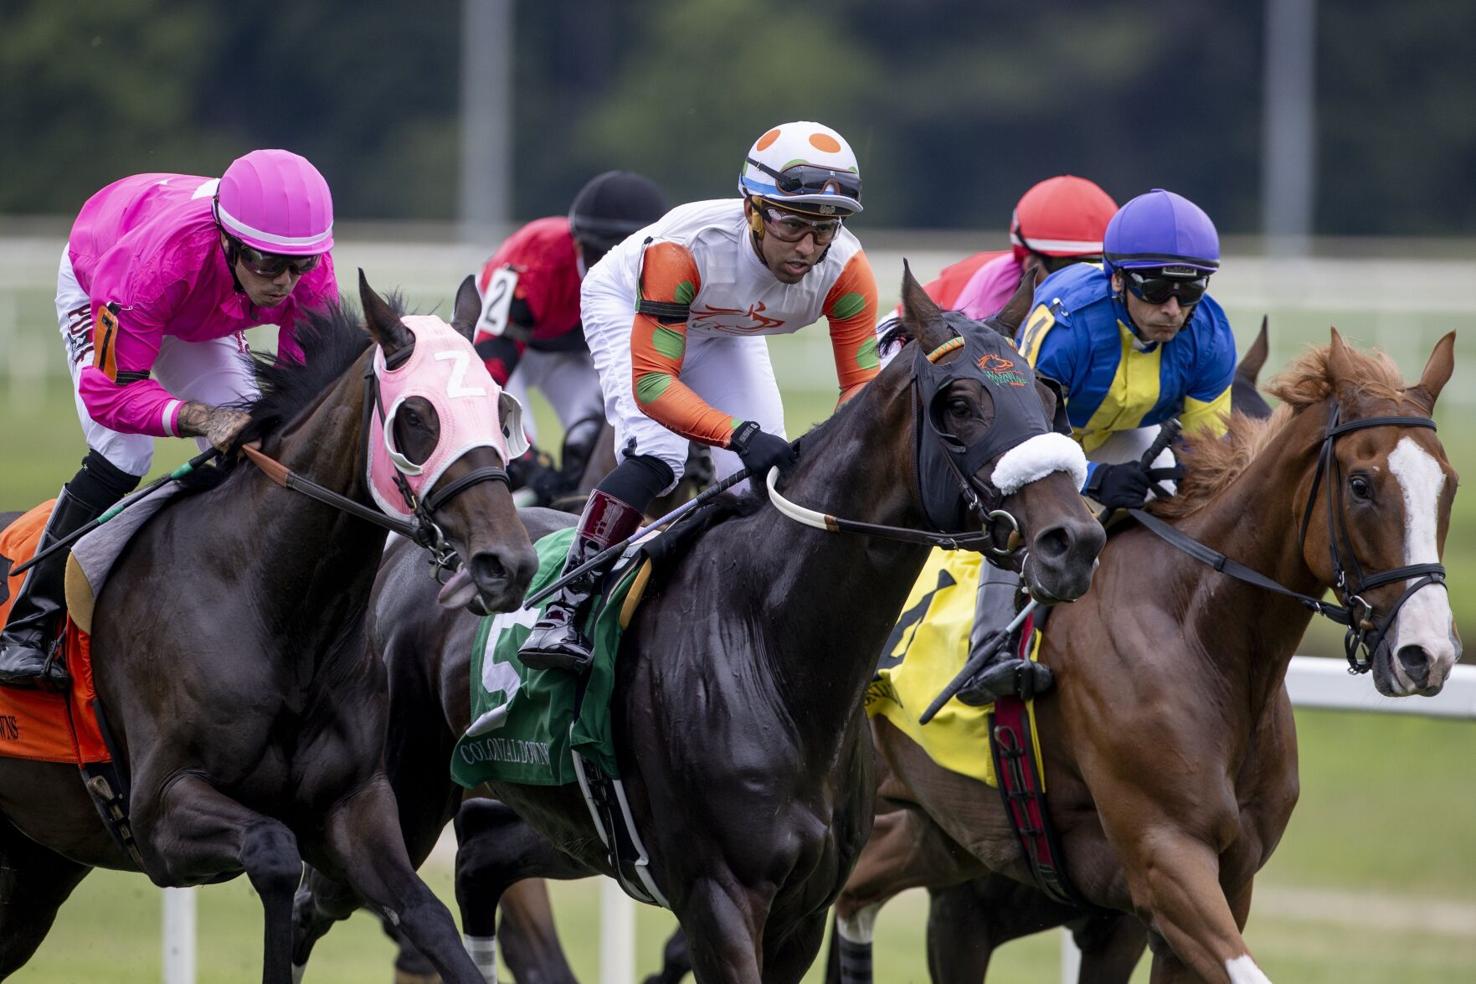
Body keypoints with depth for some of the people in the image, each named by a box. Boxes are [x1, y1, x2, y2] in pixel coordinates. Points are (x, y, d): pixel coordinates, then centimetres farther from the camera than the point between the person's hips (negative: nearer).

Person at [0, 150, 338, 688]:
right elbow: (110, 391, -46)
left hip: (200, 321, 5)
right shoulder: (159, 259, -49)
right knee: (120, 457, -22)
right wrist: (199, 417, -64)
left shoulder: (310, 276, -35)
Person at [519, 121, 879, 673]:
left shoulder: (844, 270, -32)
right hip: (627, 304, -5)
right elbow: (651, 382, -46)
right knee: (655, 459, -26)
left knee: (765, 476, -5)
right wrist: (740, 435, -59)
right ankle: (563, 611, -20)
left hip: (722, 332, 5)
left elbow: (863, 382, -24)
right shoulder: (687, 248, -45)